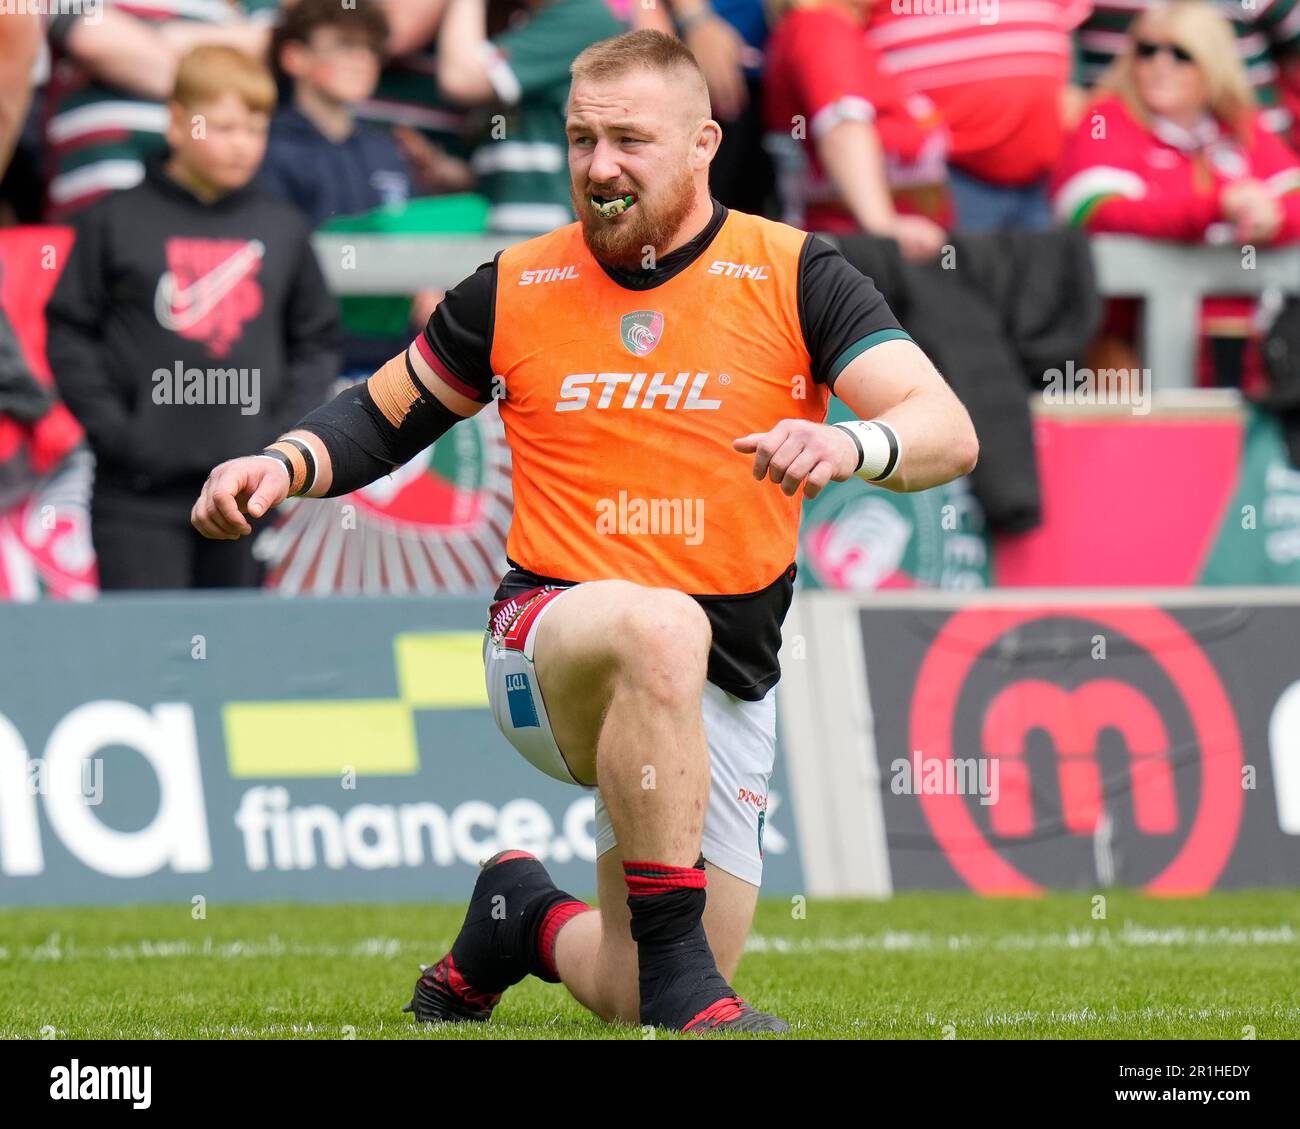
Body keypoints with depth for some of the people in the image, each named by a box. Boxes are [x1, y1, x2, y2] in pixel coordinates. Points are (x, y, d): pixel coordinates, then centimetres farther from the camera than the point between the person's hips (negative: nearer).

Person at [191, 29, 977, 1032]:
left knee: (636, 1000, 1)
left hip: (724, 687, 2)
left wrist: (850, 445, -35)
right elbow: (384, 417, 18)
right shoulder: (514, 291, 4)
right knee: (658, 628, -40)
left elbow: (950, 432, -12)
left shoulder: (794, 276, -2)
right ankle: (675, 964, -32)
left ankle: (528, 917, 37)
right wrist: (282, 466, -4)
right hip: (548, 639, -1)